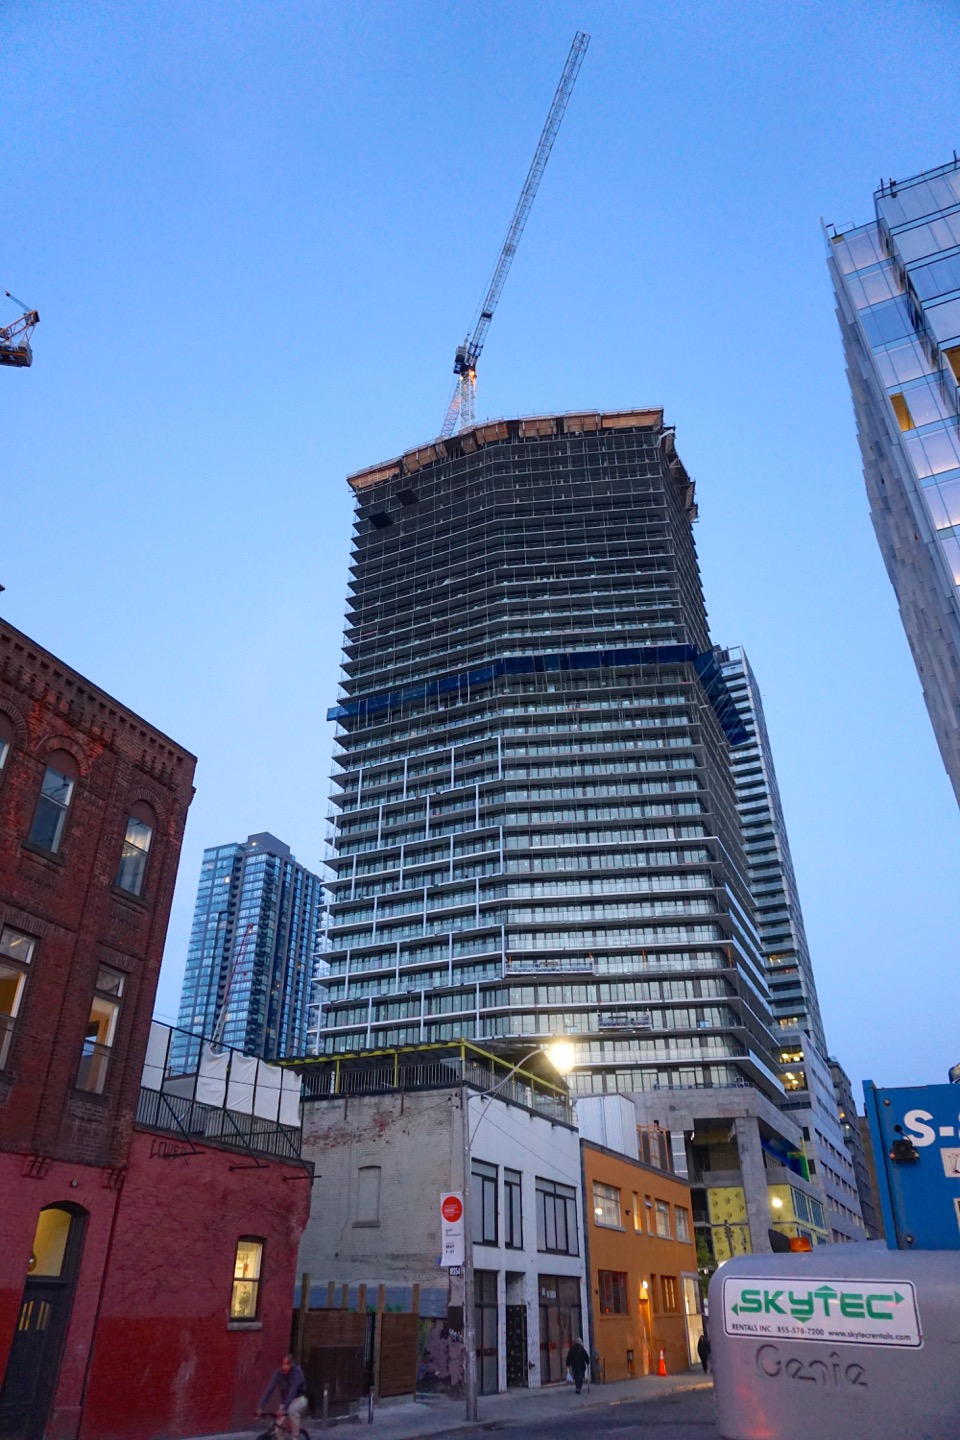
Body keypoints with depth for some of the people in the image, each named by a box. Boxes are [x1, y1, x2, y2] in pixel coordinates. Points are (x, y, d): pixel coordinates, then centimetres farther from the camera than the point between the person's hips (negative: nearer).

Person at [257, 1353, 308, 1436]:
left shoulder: (297, 1372, -27)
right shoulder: (278, 1373, -14)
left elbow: (292, 1391, -35)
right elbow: (269, 1390, -18)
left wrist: (284, 1409, -44)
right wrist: (261, 1407, -26)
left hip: (299, 1399, -5)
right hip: (285, 1400, 5)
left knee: (292, 1410, -35)